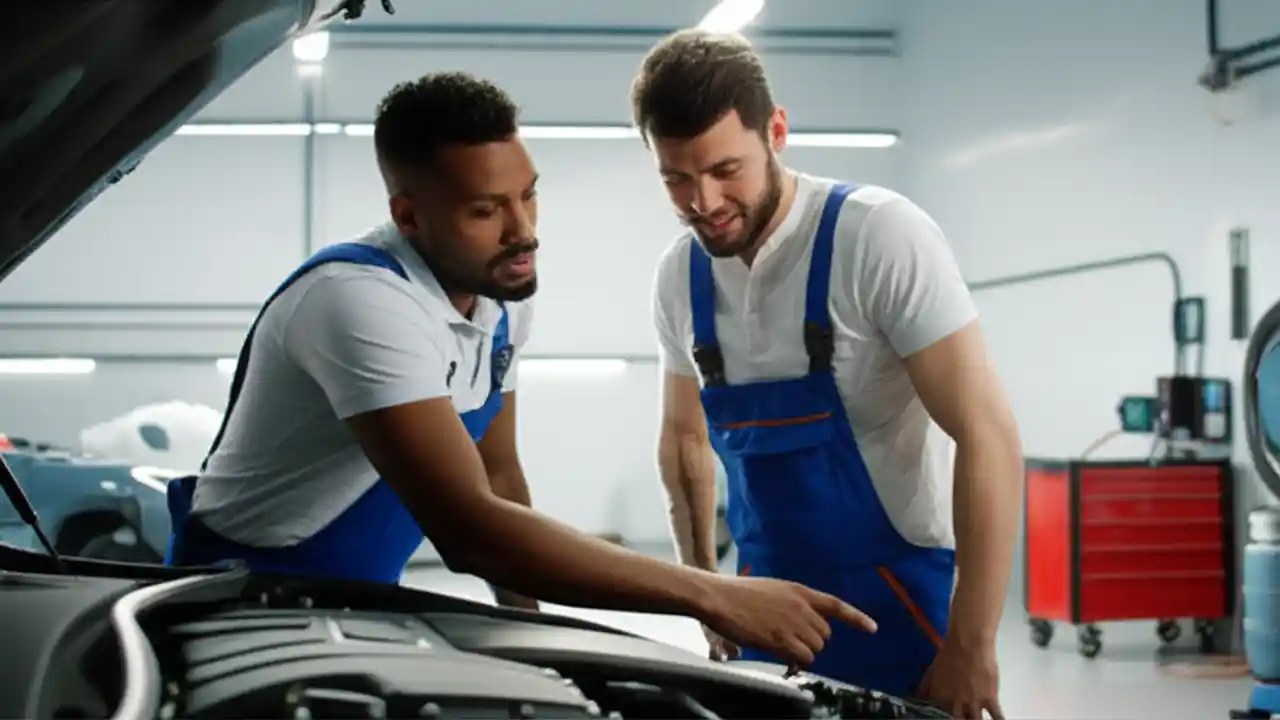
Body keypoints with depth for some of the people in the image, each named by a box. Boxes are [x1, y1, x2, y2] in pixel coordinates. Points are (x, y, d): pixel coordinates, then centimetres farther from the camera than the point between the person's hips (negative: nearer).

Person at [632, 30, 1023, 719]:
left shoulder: (880, 236, -17)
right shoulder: (679, 275, 1)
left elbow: (988, 437, -20)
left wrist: (970, 647, -22)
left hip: (901, 600, -5)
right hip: (770, 607, 5)